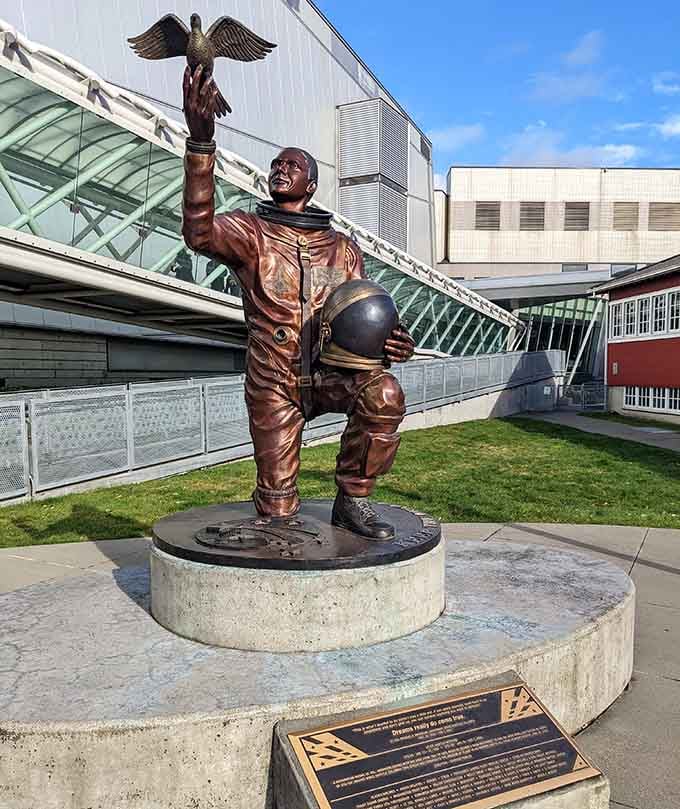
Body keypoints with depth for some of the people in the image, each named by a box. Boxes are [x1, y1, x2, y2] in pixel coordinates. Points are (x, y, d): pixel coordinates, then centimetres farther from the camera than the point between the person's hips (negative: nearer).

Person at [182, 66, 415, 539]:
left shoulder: (343, 248, 9)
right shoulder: (251, 234, -1)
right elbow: (200, 232, -24)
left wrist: (392, 343, -13)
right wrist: (201, 142, -37)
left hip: (331, 371, 2)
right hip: (274, 384, -1)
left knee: (384, 394, -33)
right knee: (278, 508, -1)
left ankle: (352, 500, -12)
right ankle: (279, 497, 39)